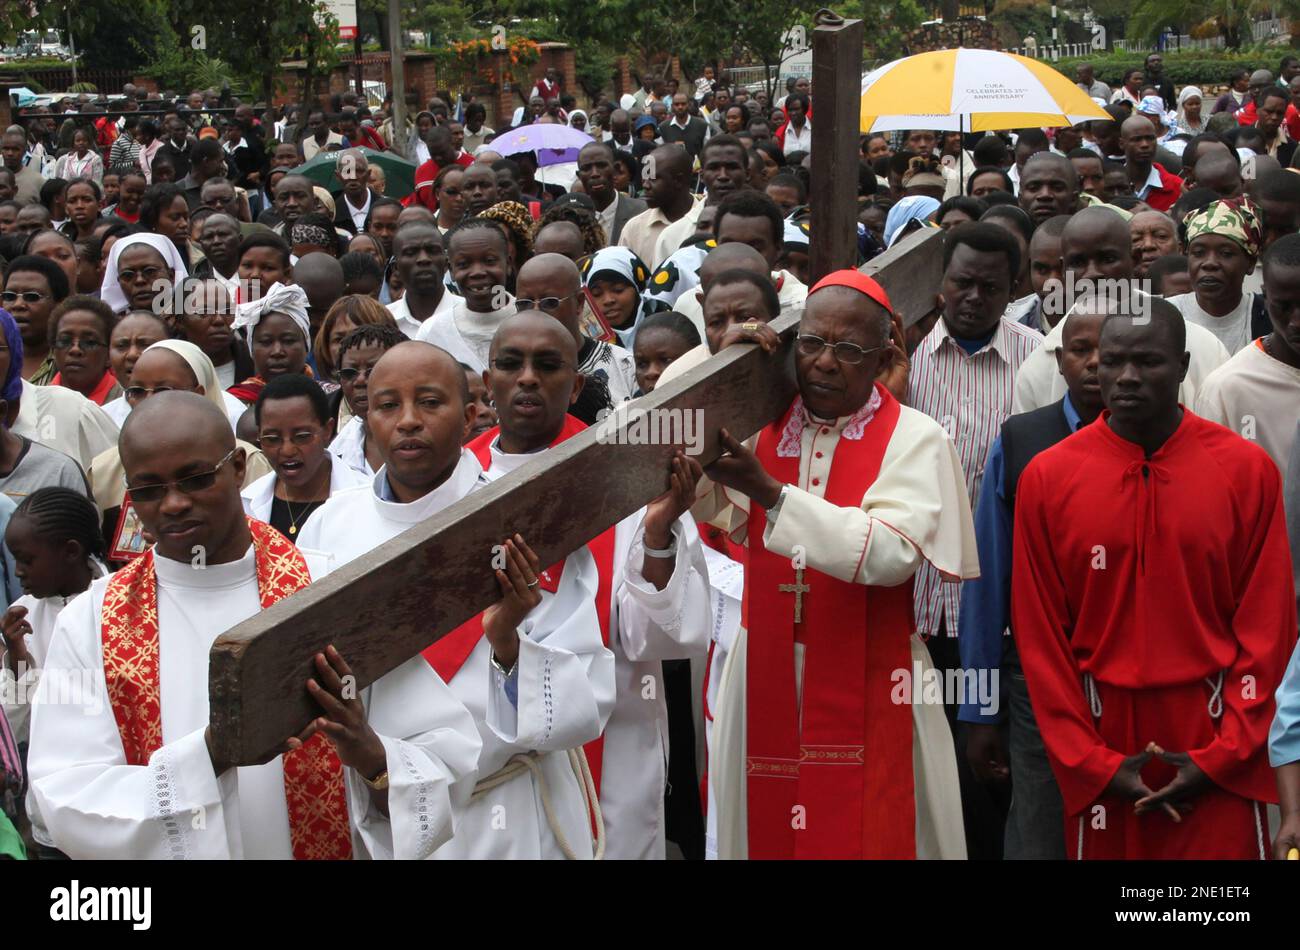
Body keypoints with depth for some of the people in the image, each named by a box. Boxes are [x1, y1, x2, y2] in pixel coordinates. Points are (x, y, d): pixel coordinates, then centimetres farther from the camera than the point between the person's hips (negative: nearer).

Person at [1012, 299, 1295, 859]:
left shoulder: (1248, 470, -2)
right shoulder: (1046, 477, -2)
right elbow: (1040, 637, -1)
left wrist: (1223, 755, -7)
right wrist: (1094, 763, -5)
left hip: (1218, 751, 0)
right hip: (1100, 738, 1)